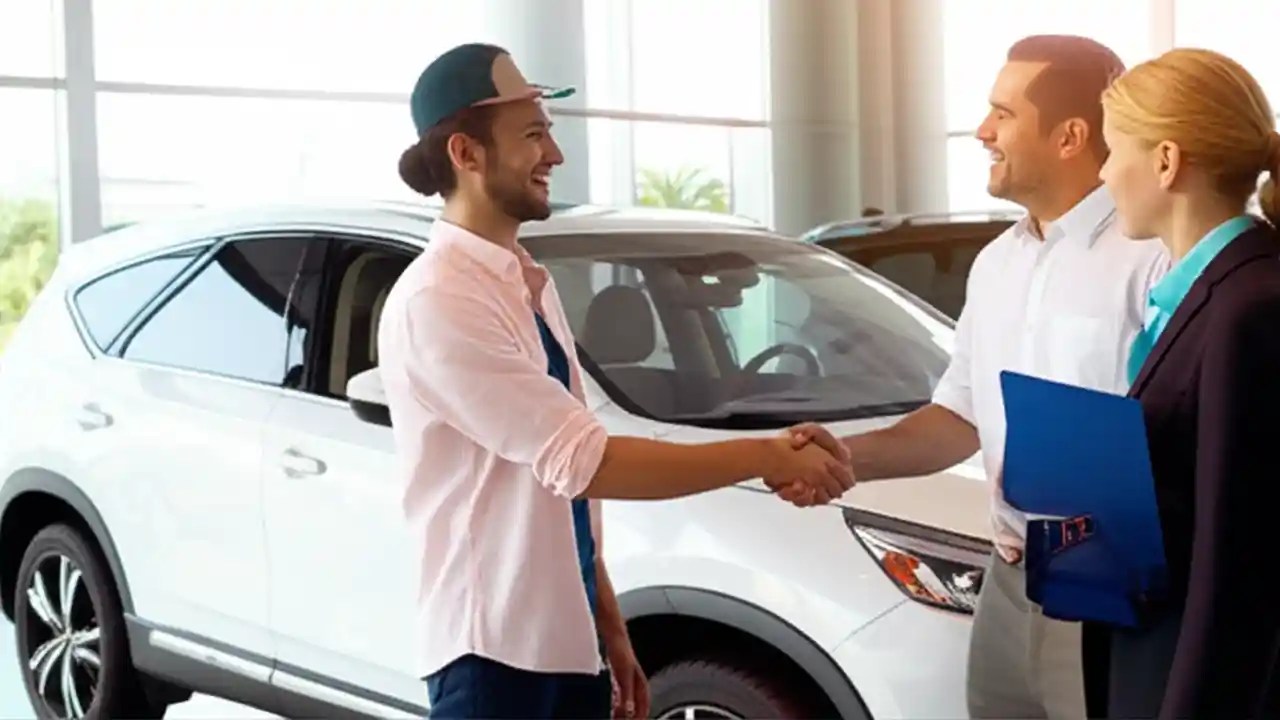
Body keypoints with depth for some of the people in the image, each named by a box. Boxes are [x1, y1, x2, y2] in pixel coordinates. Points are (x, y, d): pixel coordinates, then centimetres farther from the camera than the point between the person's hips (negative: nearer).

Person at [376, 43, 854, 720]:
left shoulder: (530, 284, 11)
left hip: (565, 639, 8)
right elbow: (582, 461, -23)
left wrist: (609, 629, 14)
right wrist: (767, 457, -19)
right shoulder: (438, 302, -18)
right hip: (495, 648, -8)